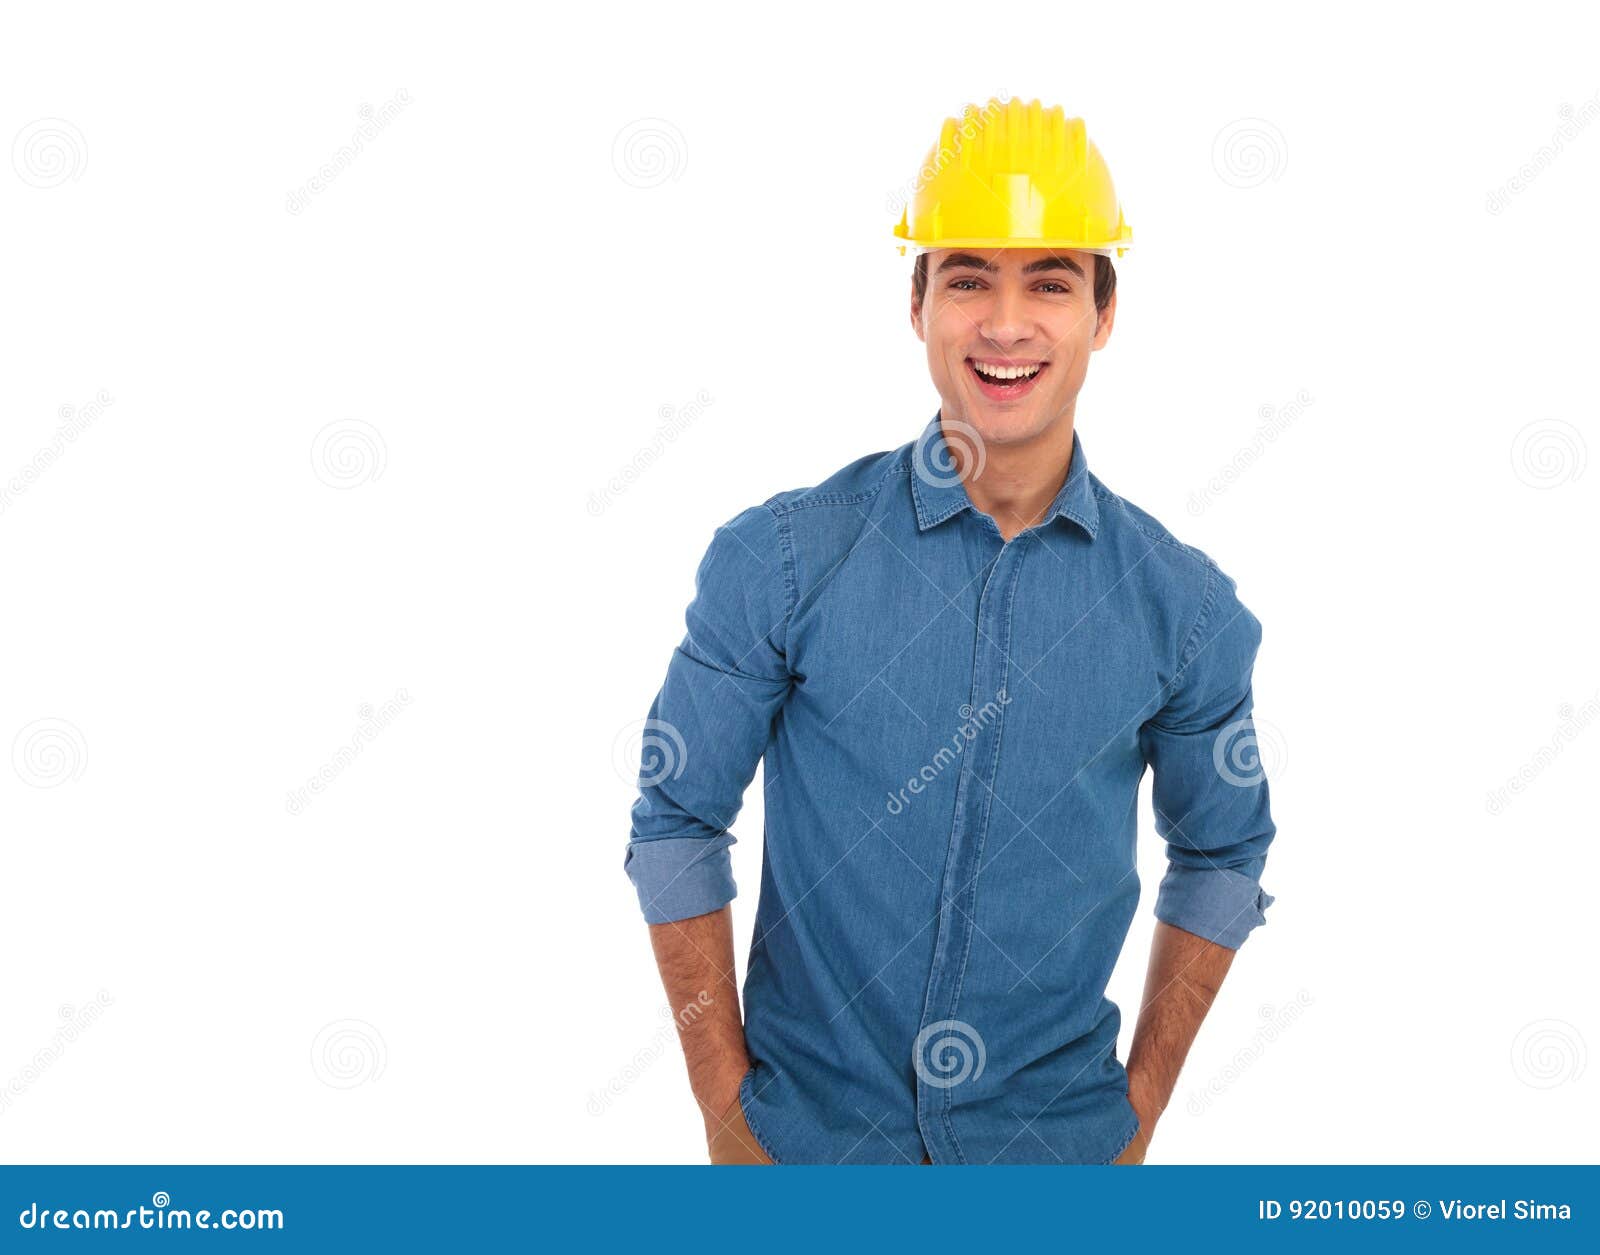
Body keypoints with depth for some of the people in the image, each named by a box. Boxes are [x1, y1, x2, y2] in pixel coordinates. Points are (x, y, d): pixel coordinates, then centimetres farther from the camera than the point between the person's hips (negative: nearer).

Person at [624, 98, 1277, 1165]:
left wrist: (1144, 1102, 4)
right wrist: (725, 1103, -5)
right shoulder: (779, 559, -12)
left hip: (1058, 1133, 1)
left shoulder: (1185, 605, -7)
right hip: (807, 1126, -1)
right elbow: (678, 822, -5)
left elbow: (1221, 855, 6)